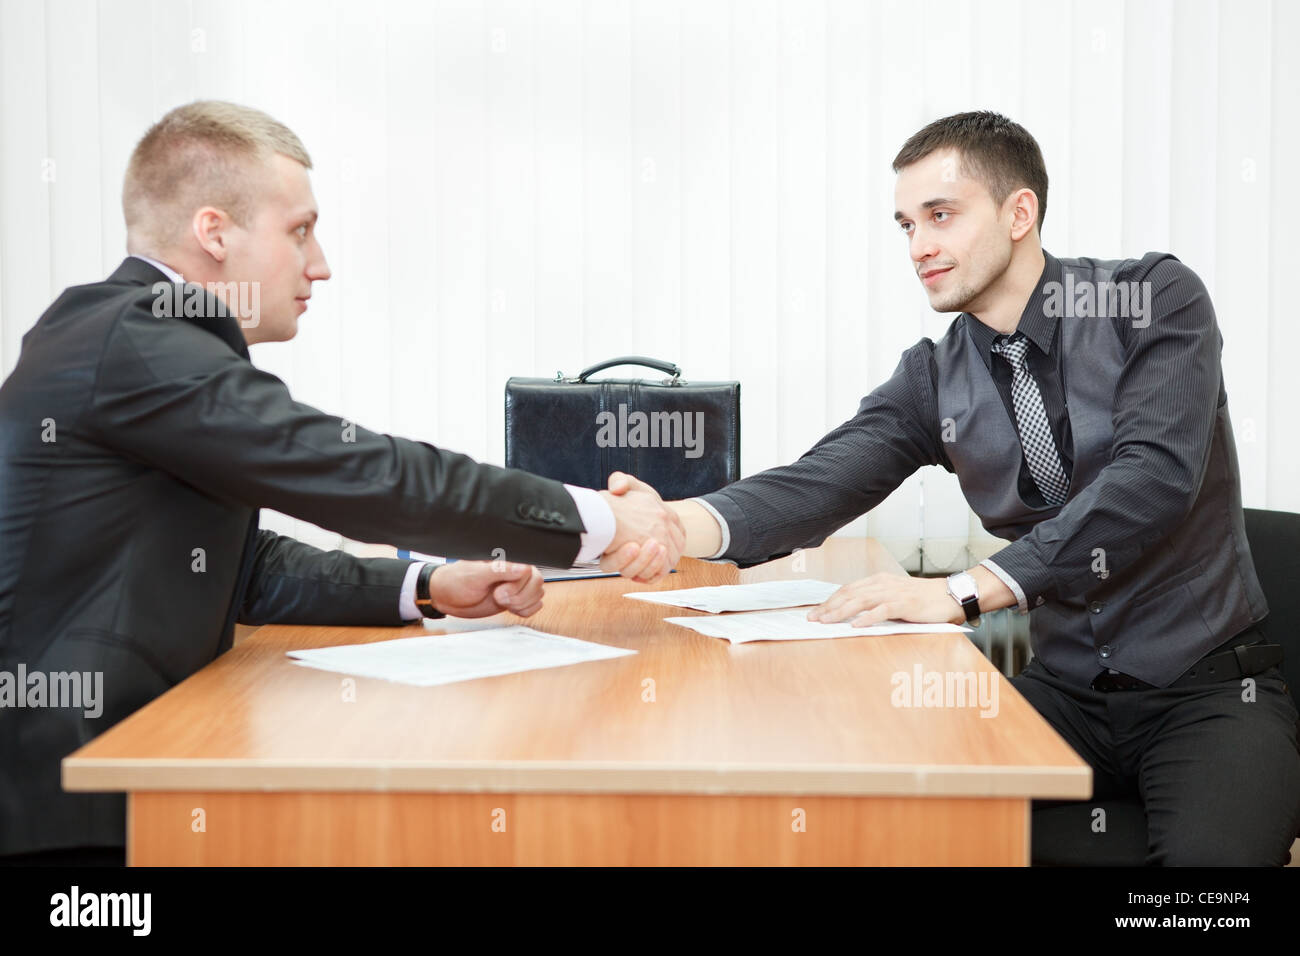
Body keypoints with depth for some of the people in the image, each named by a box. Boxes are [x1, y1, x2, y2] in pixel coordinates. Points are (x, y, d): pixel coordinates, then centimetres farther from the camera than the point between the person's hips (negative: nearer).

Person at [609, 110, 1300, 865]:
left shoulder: (1157, 301, -7)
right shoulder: (936, 379, 4)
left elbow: (1152, 479, -22)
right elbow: (823, 482, -11)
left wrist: (960, 593, -29)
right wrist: (675, 525, -32)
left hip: (1209, 687, -3)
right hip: (1067, 692, 3)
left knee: (1209, 854, -31)